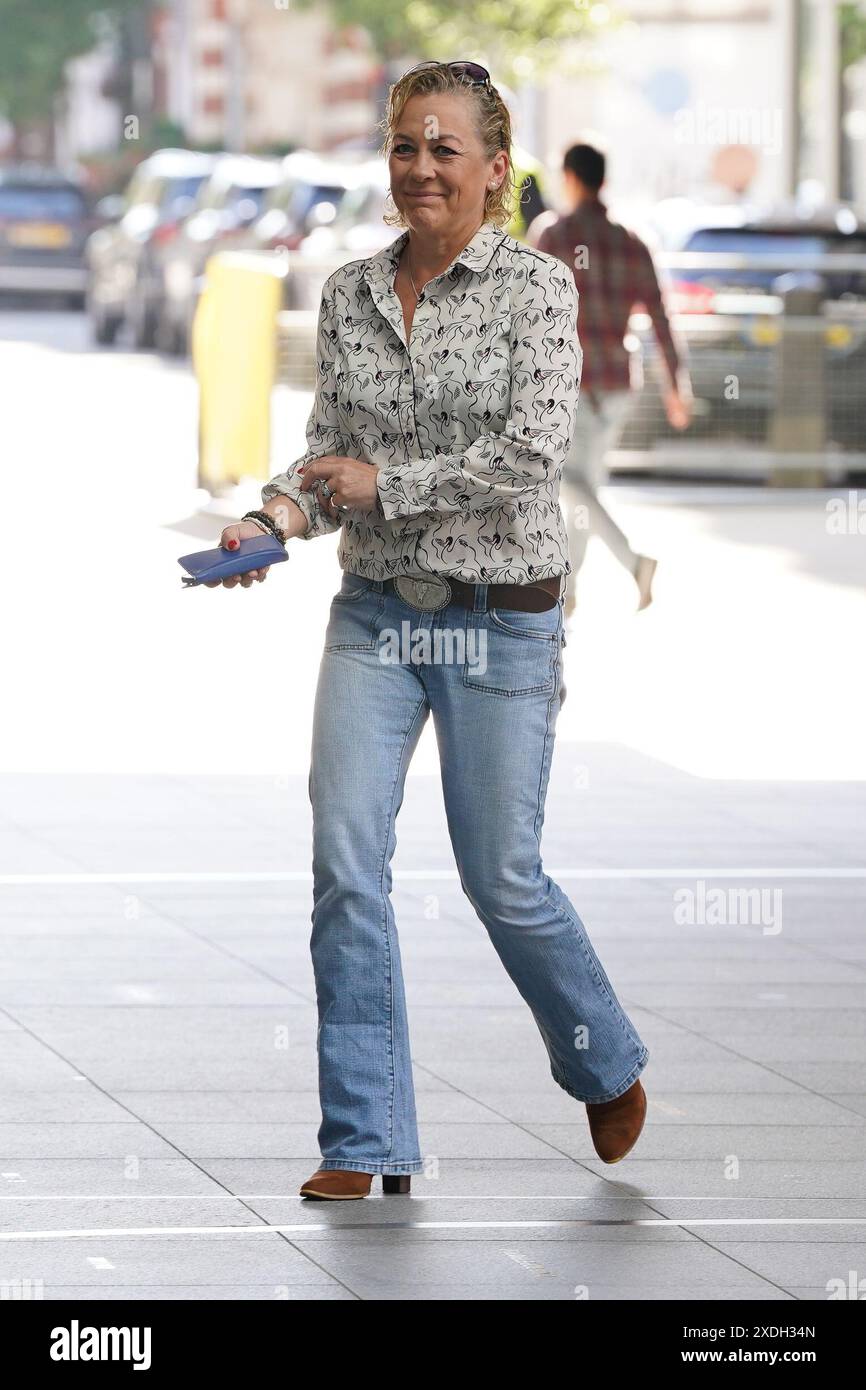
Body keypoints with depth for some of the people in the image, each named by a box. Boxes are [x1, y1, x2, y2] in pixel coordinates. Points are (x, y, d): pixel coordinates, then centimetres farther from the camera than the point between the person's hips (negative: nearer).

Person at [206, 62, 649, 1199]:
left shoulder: (537, 286, -7)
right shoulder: (348, 296, 6)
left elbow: (534, 451, -15)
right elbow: (329, 453, 7)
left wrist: (385, 482, -14)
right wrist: (279, 514, -13)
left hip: (501, 622, -4)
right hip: (376, 615, 4)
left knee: (503, 880, 4)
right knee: (345, 861, -9)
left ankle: (606, 1066, 32)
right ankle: (367, 1141, -3)